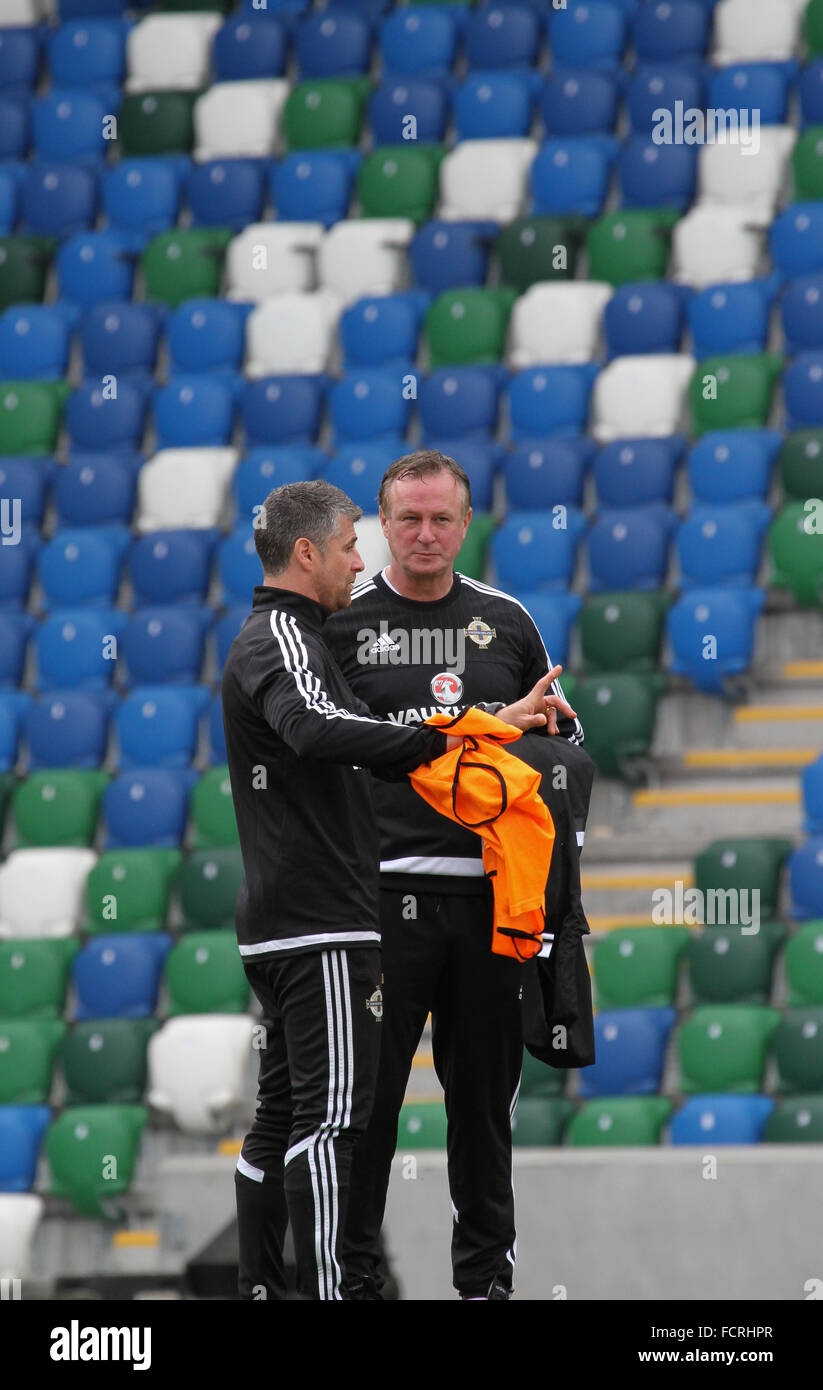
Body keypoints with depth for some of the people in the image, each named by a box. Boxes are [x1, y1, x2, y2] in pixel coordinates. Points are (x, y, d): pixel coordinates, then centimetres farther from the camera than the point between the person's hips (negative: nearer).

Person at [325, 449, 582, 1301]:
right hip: (382, 884, -3)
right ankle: (353, 1272, 1)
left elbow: (563, 737, 22)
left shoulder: (505, 622, 12)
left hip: (490, 887, 3)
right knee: (367, 1090, -5)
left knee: (484, 1090, 7)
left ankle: (486, 1272, 15)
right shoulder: (341, 622, 3)